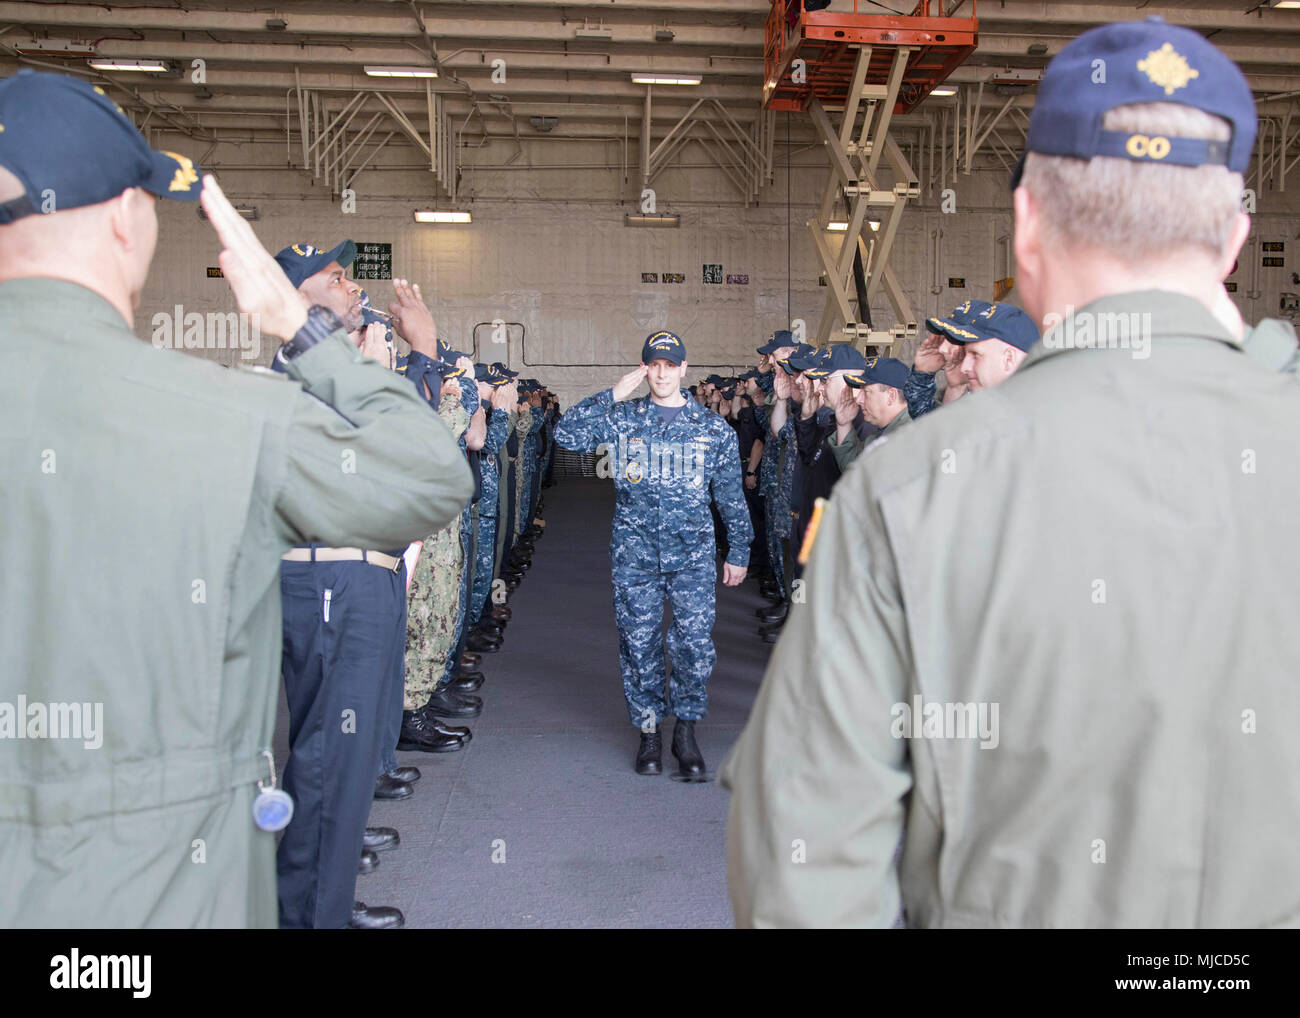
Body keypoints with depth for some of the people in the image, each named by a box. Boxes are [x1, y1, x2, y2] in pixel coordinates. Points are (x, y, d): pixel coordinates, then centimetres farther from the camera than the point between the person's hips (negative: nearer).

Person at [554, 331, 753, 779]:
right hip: (635, 552, 1)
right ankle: (648, 730, 20)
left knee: (695, 642, -7)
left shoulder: (713, 428, 6)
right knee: (639, 642, 4)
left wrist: (739, 551, 12)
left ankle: (686, 730, 11)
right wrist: (612, 395, -9)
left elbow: (731, 496, 11)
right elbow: (566, 434, -7)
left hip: (692, 552, 0)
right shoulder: (621, 419, 6)